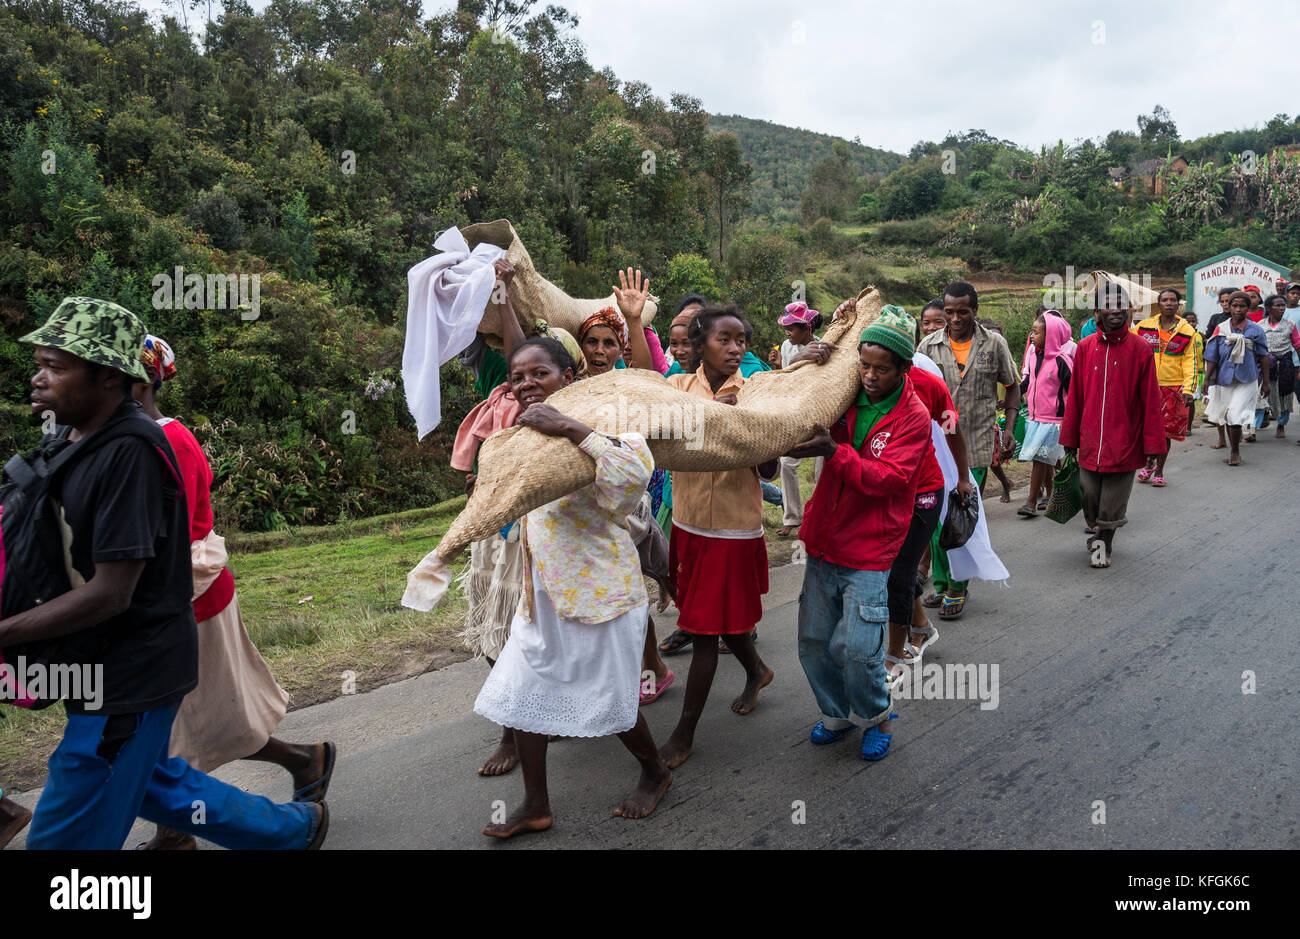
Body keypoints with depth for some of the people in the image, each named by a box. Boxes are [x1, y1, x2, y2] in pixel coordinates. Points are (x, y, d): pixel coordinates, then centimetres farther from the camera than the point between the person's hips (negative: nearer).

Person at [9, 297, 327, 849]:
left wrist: (5, 634, -22)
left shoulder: (129, 452, -24)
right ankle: (294, 829, 42)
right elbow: (63, 550, 14)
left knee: (66, 835, 2)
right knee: (150, 783, 25)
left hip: (129, 680, -9)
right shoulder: (74, 439, 5)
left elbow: (109, 594, -25)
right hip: (111, 667, 9)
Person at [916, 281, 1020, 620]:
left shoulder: (994, 344, 1)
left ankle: (957, 589, 11)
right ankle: (941, 582, 22)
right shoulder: (929, 345, 2)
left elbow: (1012, 387, 12)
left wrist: (1009, 428, 3)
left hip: (976, 444, -2)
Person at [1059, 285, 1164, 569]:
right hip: (1090, 441, 2)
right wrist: (1070, 438, 8)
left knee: (1113, 501, 5)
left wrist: (1152, 444, -5)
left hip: (1124, 443, -2)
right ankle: (1100, 535, 34)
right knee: (1090, 497, 8)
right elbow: (1074, 397, 7)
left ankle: (1104, 541, 26)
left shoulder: (1140, 349, -5)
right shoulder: (1085, 348, 2)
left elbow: (1150, 400, -4)